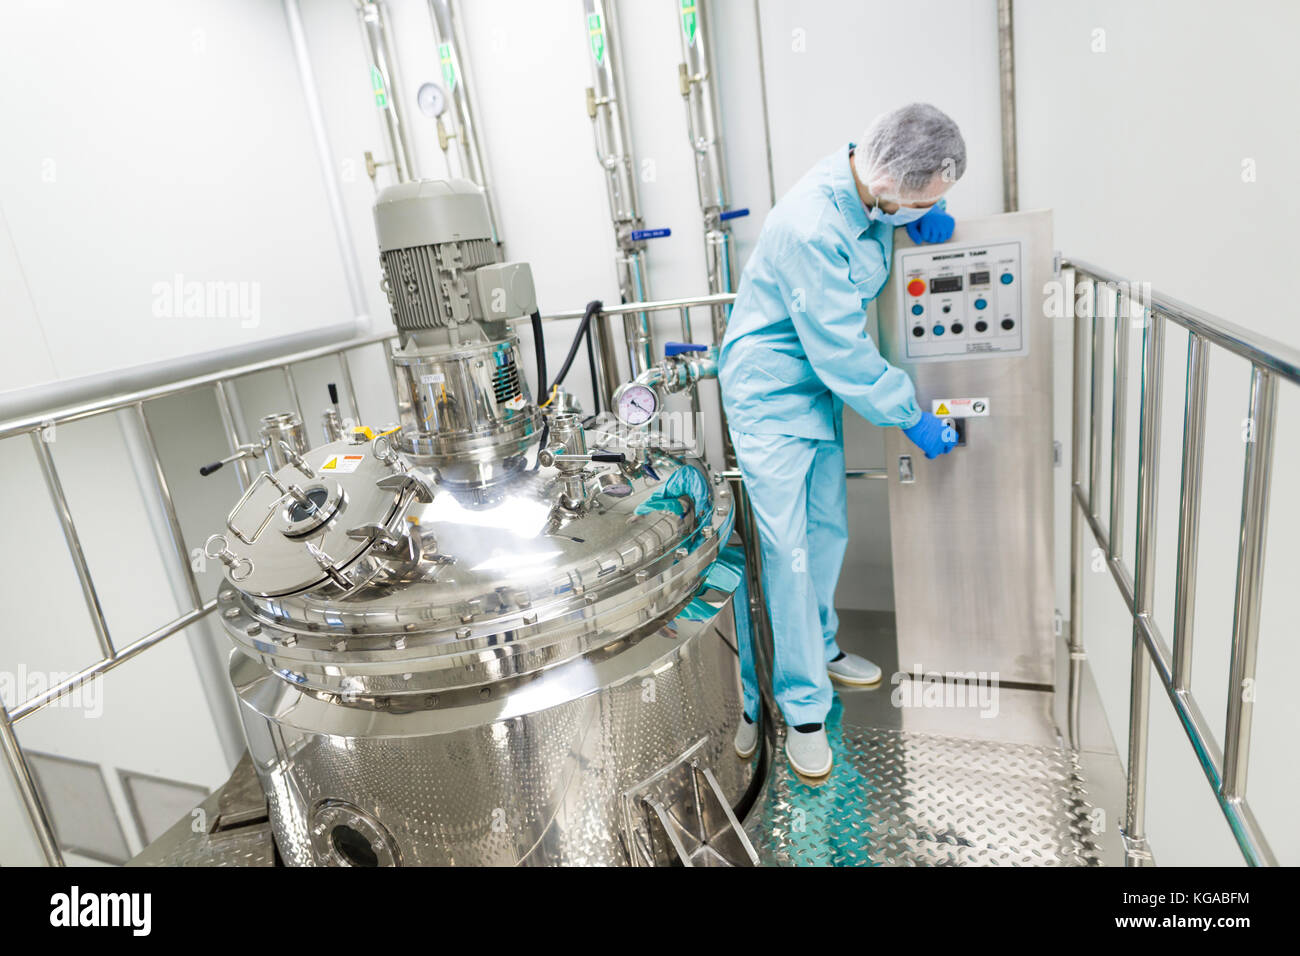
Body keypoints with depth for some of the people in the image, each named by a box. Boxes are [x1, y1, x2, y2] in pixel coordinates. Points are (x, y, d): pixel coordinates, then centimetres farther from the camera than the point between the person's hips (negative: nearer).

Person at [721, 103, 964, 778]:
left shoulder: (875, 176, -4)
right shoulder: (809, 229, -30)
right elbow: (843, 353, -25)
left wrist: (922, 212, -2)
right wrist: (912, 418, -14)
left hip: (821, 385, 9)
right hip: (770, 393, -8)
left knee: (827, 530, 15)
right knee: (786, 549, -6)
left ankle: (817, 650, 36)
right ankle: (802, 708, 7)